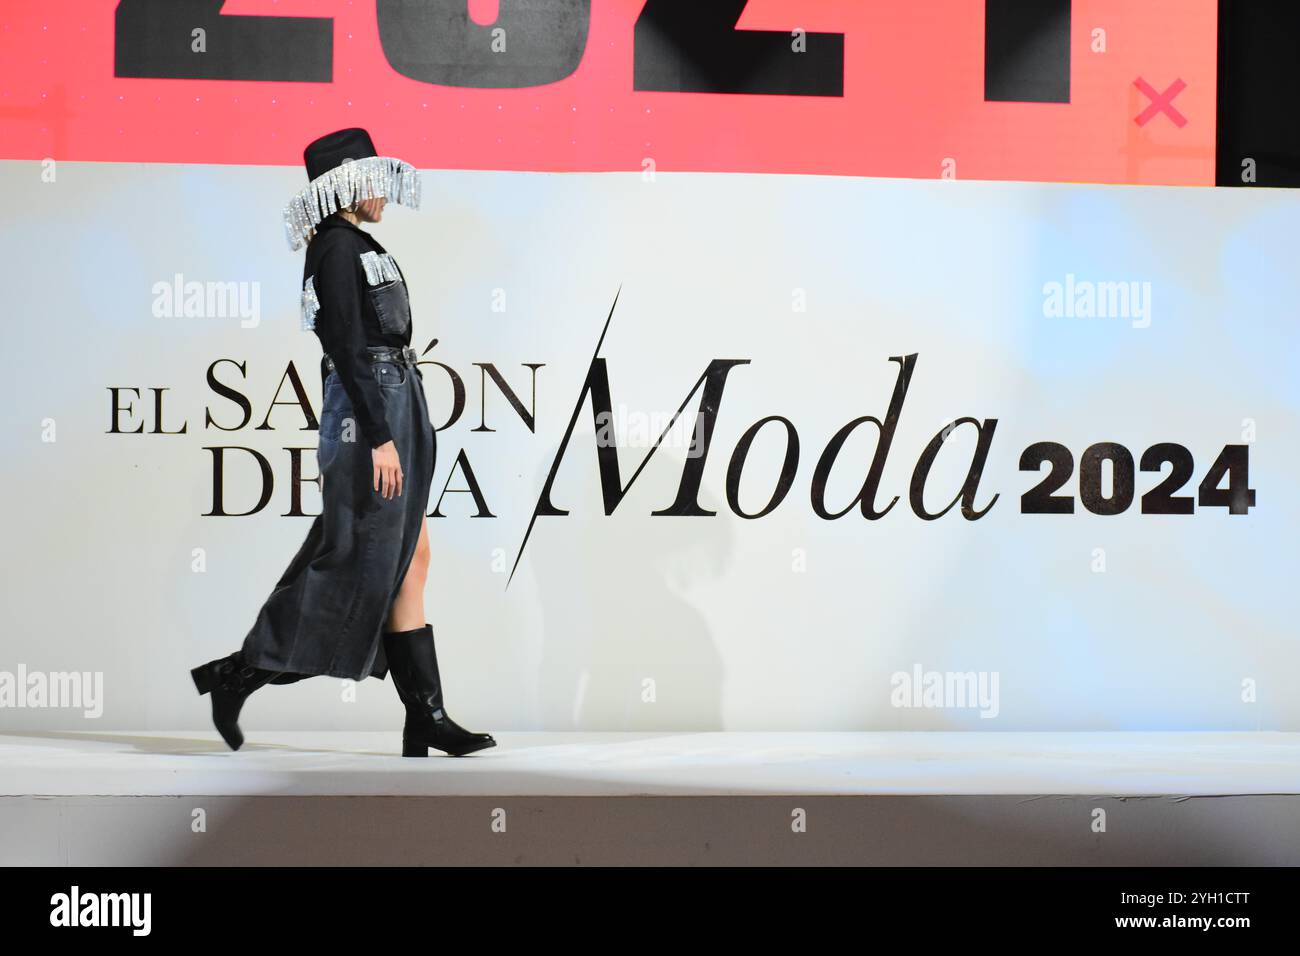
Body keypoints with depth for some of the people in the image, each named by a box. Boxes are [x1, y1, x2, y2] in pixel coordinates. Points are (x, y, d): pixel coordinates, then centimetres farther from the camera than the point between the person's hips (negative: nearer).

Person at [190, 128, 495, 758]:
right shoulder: (339, 249, -11)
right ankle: (240, 674, 7)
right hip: (370, 413, -10)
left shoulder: (354, 247, 18)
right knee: (355, 563, -5)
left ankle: (427, 719, 8)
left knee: (408, 559, 6)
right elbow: (349, 349, -19)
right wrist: (379, 436, -22)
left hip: (390, 413, 10)